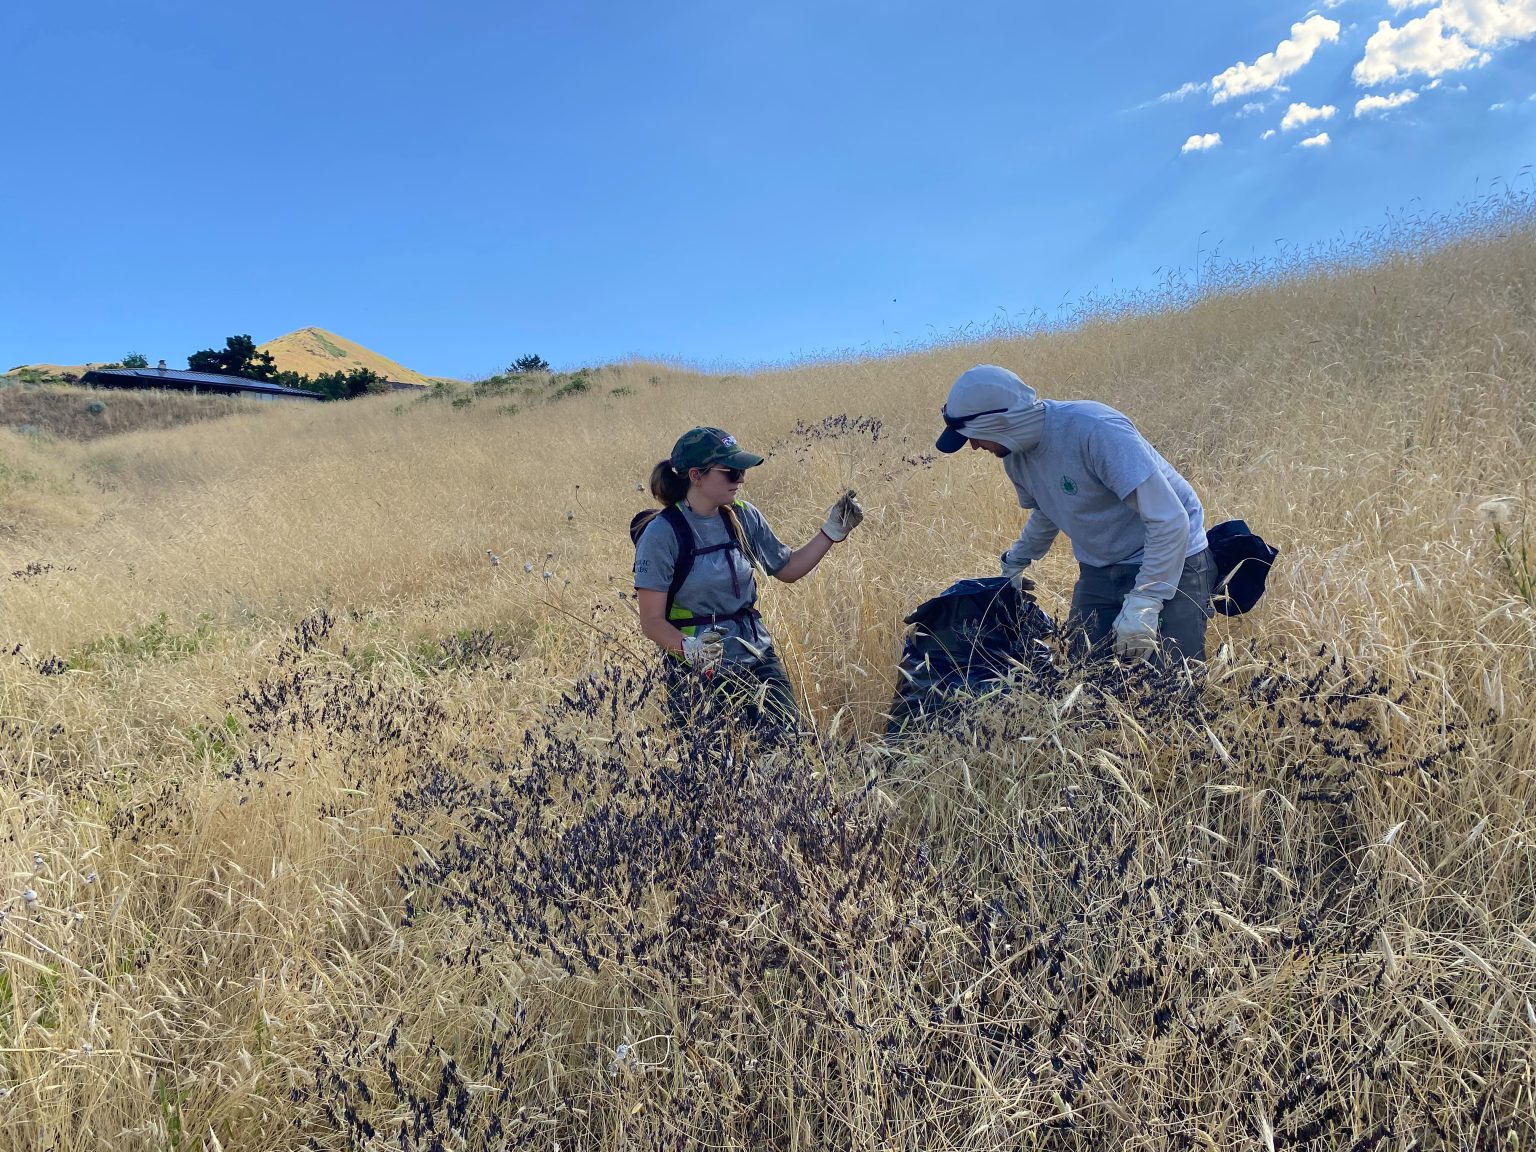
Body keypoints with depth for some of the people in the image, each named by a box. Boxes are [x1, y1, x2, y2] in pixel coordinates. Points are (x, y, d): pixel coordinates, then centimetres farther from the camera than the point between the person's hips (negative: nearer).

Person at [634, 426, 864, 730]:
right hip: (701, 673, -5)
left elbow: (788, 568, 17)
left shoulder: (743, 517, 2)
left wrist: (832, 531, 6)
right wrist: (689, 648, -33)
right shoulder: (662, 534, -14)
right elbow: (652, 621, -14)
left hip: (758, 658, 5)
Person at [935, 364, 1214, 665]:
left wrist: (1143, 602, -31)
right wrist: (1014, 564, 26)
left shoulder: (1095, 430, -29)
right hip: (1099, 570, 7)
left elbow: (1169, 519, -29)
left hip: (1171, 564, -7)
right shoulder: (1016, 454, -5)